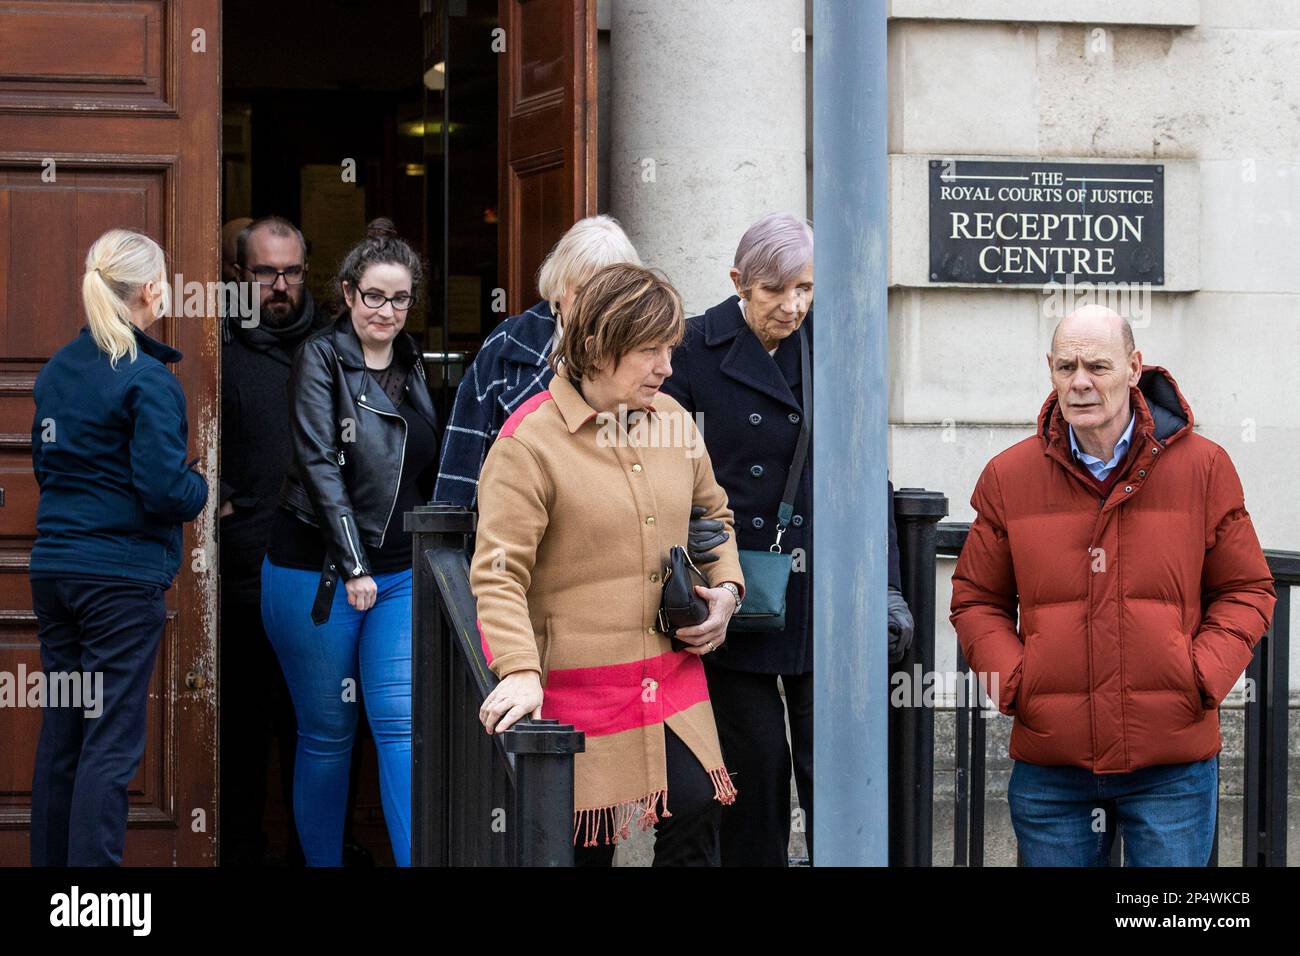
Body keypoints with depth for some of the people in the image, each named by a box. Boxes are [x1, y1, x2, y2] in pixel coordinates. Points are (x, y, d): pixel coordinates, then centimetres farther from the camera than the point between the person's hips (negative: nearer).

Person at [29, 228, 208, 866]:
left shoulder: (56, 369, 9)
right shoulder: (147, 378, -14)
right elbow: (166, 490, -18)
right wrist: (203, 487, 2)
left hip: (54, 567, 7)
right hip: (122, 576, -7)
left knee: (61, 732, 14)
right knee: (111, 742, -4)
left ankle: (49, 861, 19)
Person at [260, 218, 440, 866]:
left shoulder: (412, 367, 11)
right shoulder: (321, 358, -5)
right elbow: (319, 465, -14)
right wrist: (353, 567, -20)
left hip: (400, 571, 4)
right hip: (316, 571, -4)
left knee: (403, 725, -7)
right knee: (327, 732, 5)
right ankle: (321, 862, 16)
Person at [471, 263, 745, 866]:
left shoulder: (672, 421, 9)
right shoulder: (529, 442, -11)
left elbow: (713, 514, 26)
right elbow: (498, 572, -15)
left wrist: (725, 588, 8)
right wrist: (520, 672, -28)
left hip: (673, 677, 5)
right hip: (574, 683, -5)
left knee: (694, 814, -7)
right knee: (583, 846, 0)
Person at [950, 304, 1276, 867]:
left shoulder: (1202, 467, 2)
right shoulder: (1009, 477, 5)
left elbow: (1246, 590, 9)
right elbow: (976, 599, 13)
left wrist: (1203, 676, -8)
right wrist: (1010, 679, -5)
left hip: (1173, 767, -1)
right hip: (1050, 765, 1)